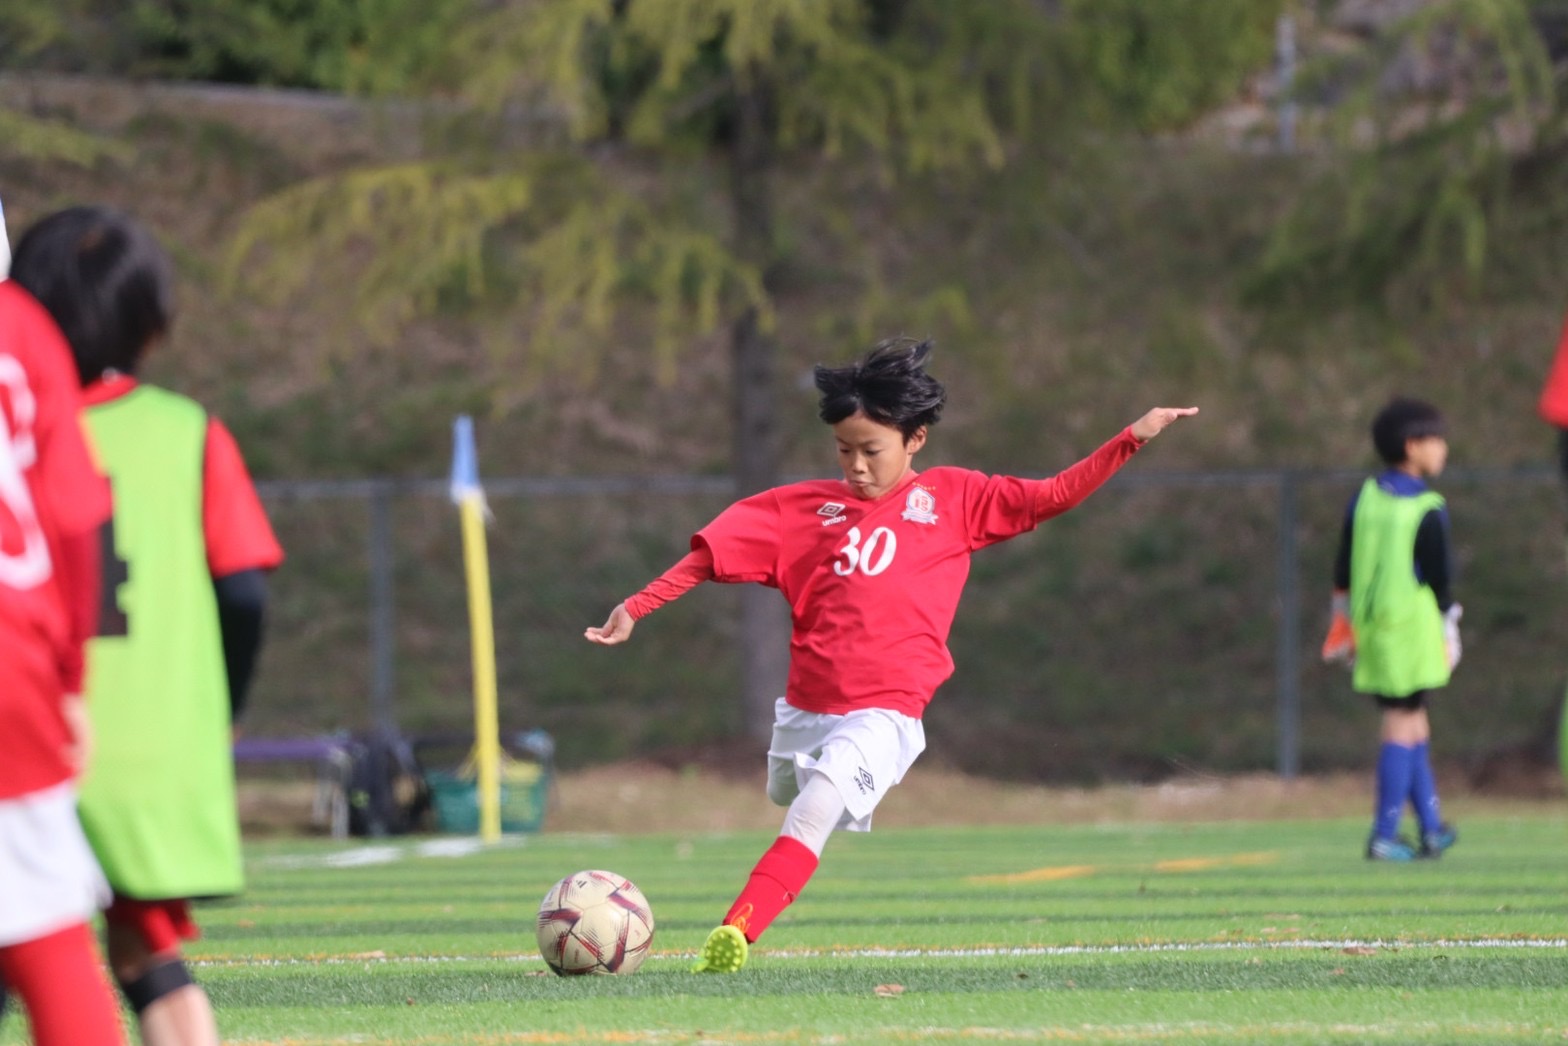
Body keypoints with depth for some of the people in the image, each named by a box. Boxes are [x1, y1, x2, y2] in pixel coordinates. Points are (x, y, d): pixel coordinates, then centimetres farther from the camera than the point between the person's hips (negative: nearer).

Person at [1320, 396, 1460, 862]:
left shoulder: (1364, 497, 9)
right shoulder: (1427, 510, -10)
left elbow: (1343, 570, 12)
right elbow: (1440, 578, -8)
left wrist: (1342, 623, 19)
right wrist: (1449, 632, 2)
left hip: (1371, 626, 7)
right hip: (1413, 627, -7)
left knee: (1412, 723, 16)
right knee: (1403, 724, -4)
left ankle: (1431, 827, 23)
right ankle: (1384, 835, -7)